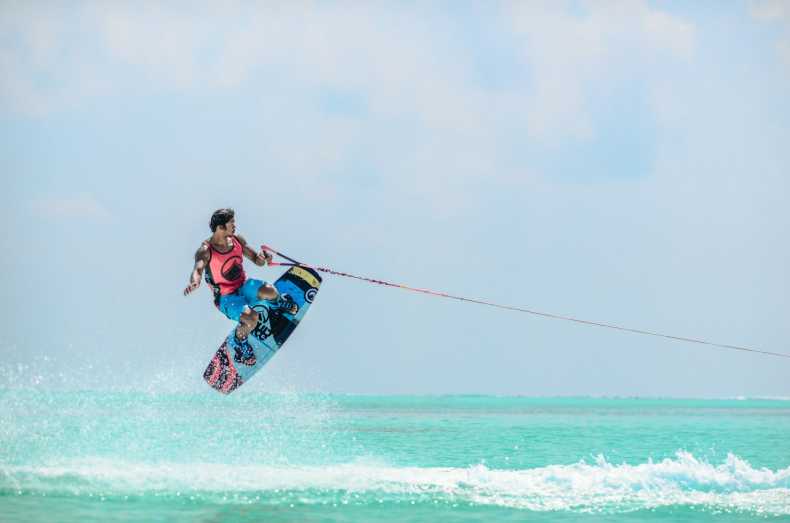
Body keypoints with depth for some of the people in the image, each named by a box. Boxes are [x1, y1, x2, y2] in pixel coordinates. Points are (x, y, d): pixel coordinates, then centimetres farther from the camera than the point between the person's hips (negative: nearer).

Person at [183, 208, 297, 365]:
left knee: (269, 291, -27)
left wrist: (261, 257, -23)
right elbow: (198, 269, -37)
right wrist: (194, 282, -61)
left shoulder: (237, 240, -4)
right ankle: (239, 342, 2)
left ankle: (279, 301, 12)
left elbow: (258, 261, 2)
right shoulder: (205, 250, -20)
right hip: (226, 298, -4)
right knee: (251, 318, -31)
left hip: (243, 286, 4)